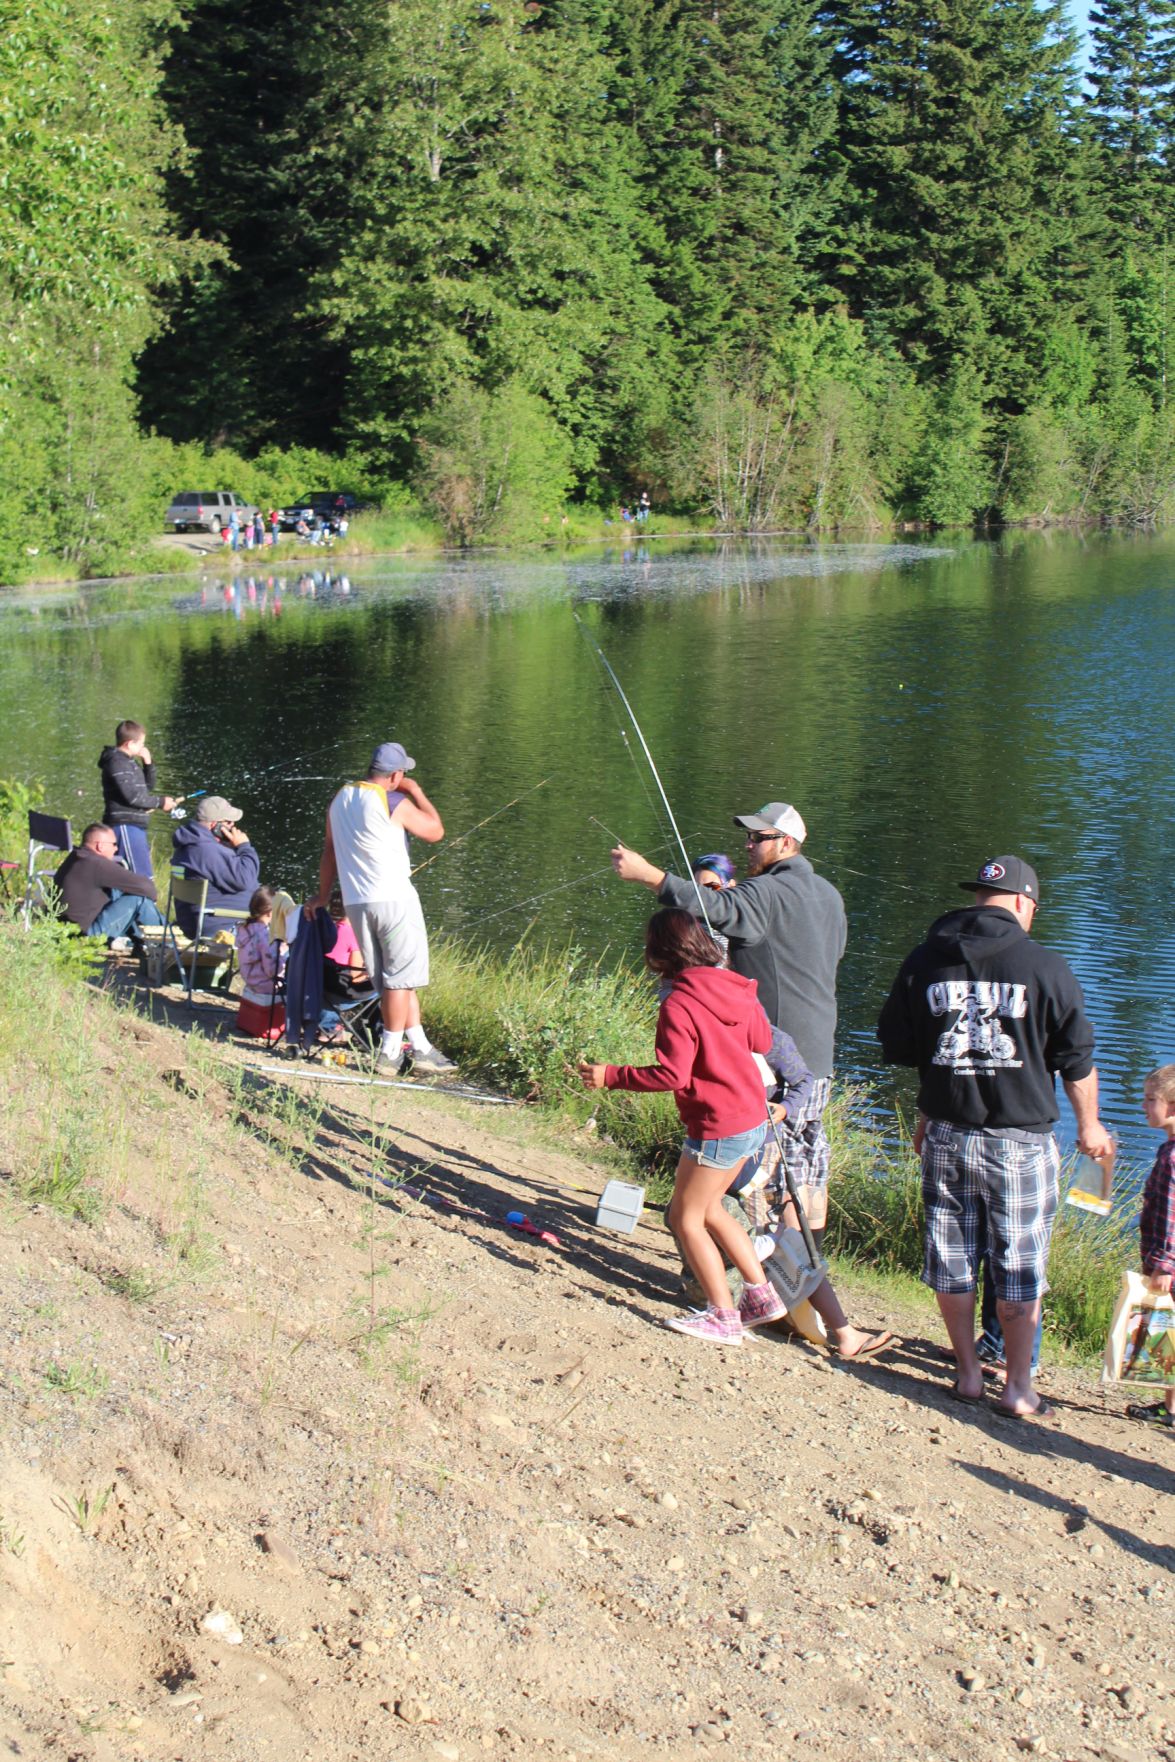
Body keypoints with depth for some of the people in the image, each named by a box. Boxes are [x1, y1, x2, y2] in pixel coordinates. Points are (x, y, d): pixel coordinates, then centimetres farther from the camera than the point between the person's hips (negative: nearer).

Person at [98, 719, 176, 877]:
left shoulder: (129, 762, 17)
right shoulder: (117, 763, -13)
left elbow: (148, 787, 24)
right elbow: (132, 796, -19)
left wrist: (148, 763, 9)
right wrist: (160, 802, -9)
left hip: (135, 825, 10)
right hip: (124, 826, -10)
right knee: (143, 876, -15)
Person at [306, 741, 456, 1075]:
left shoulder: (340, 799, 12)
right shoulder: (394, 803, -9)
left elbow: (330, 850, 19)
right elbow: (435, 832, 2)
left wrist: (322, 895, 27)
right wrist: (416, 792, 12)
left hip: (355, 904, 7)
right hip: (393, 899, -7)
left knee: (392, 979, 12)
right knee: (401, 976, 1)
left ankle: (419, 1047, 14)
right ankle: (389, 1053, 3)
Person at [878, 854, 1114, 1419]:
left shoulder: (923, 961, 2)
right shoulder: (1045, 967, -7)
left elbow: (897, 1047, 10)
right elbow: (1076, 1058, 0)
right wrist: (1089, 1124, 15)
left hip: (945, 1135, 3)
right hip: (1021, 1141, -3)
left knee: (951, 1261, 12)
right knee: (1019, 1267, 6)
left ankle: (968, 1373, 20)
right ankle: (1018, 1387, 12)